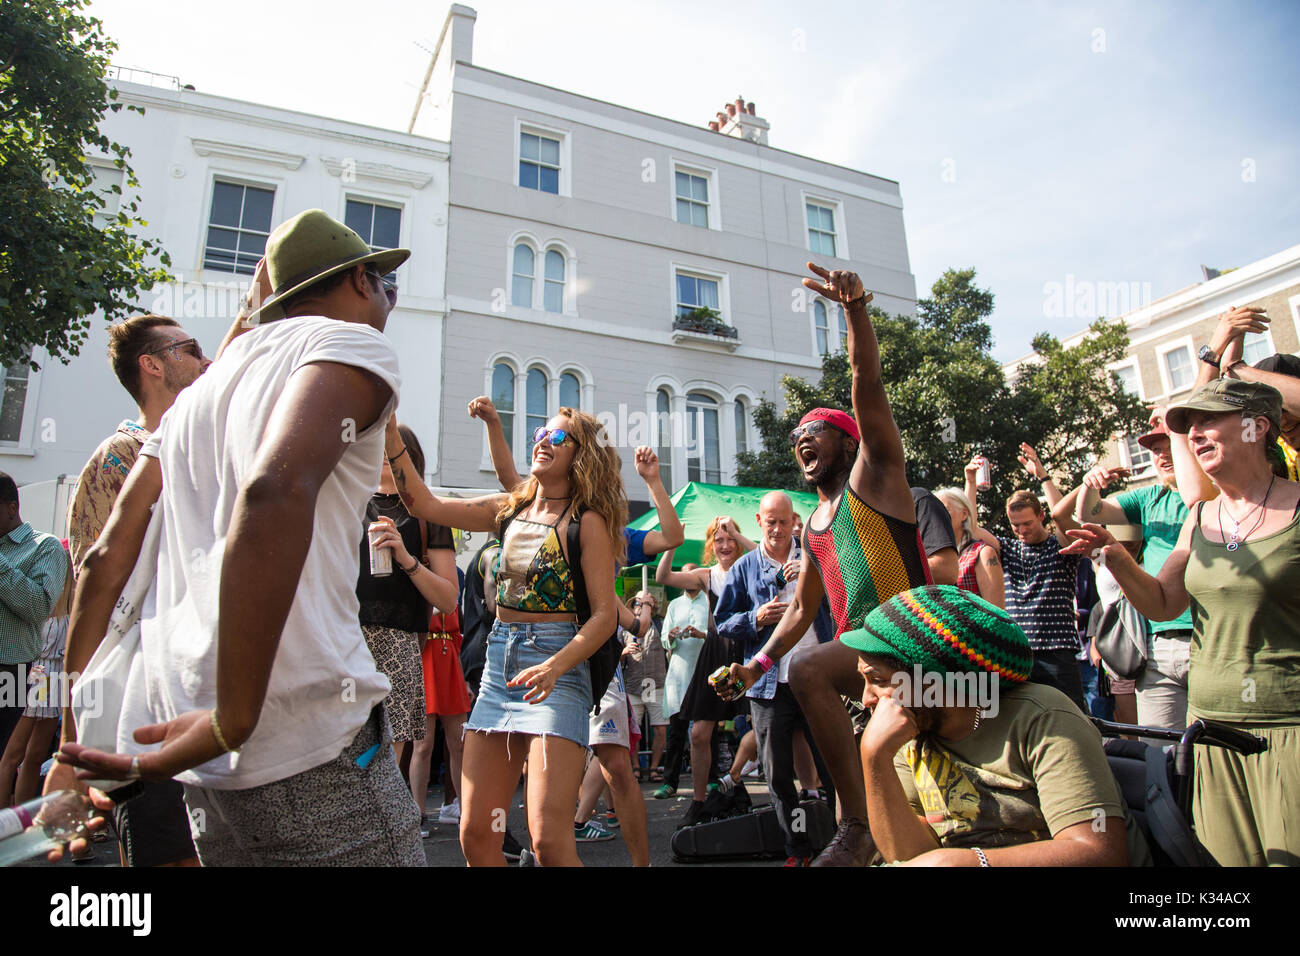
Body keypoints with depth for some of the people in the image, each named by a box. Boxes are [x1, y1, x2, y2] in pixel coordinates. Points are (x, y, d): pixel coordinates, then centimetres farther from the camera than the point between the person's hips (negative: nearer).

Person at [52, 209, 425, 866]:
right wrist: (233, 722, -20)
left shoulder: (197, 393, 20)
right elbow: (274, 491, -24)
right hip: (311, 745, -8)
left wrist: (75, 741, 24)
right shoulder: (353, 345, -4)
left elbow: (105, 559, 19)